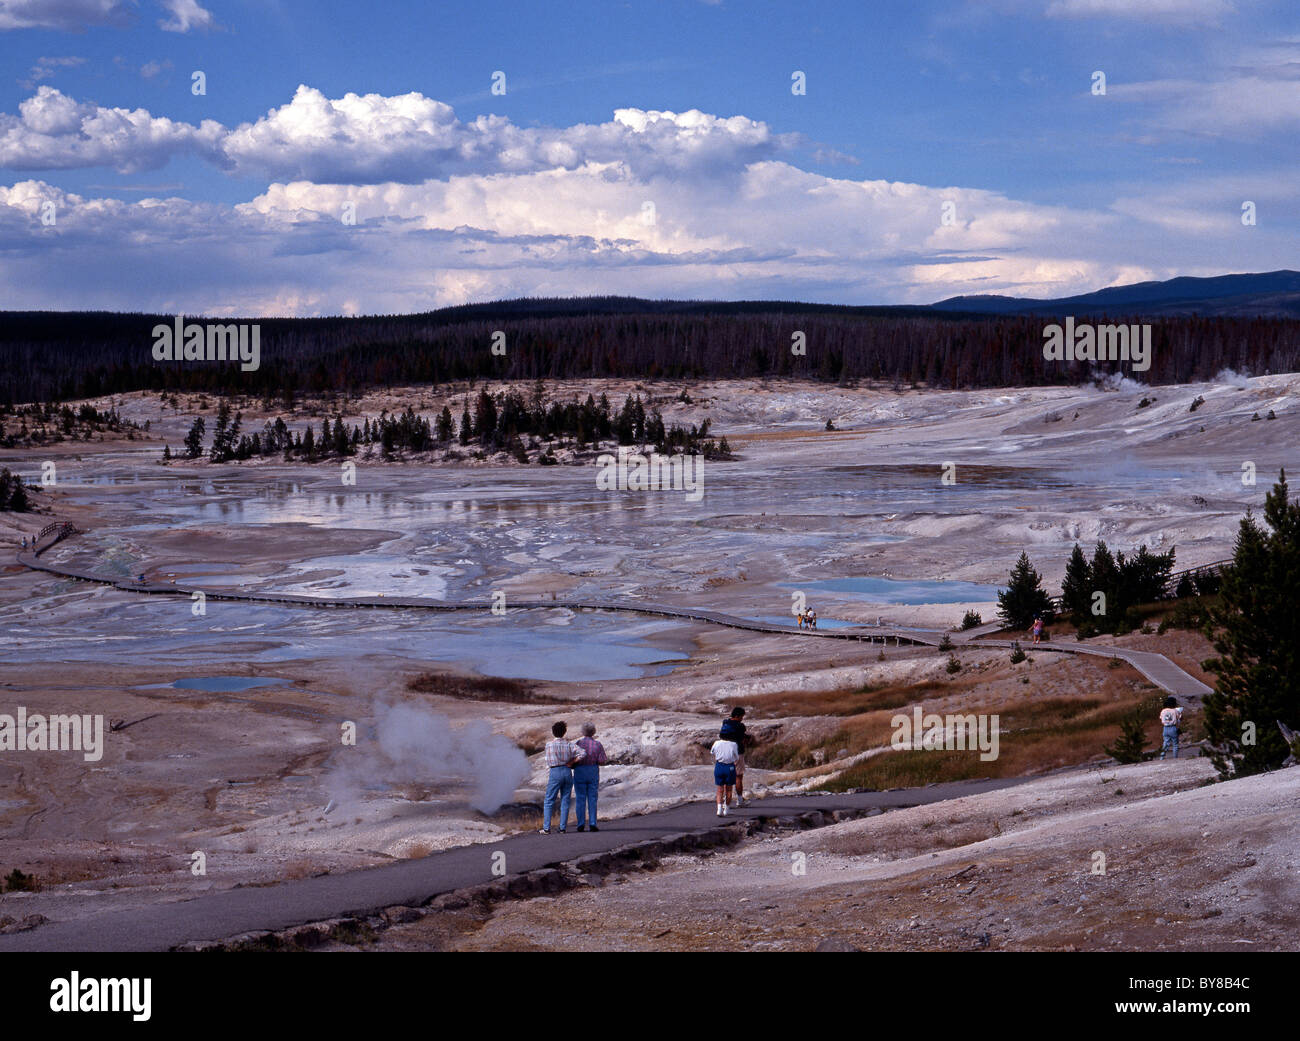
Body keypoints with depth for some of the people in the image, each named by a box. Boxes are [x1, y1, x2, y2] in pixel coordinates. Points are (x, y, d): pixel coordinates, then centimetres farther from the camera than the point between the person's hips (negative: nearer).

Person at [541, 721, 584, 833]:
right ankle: (562, 828, 4)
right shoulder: (569, 744, 1)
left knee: (549, 802, 5)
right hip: (568, 772, 3)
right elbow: (582, 754, -7)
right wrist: (571, 762, 2)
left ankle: (546, 828, -1)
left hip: (555, 773, -3)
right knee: (565, 802, 8)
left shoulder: (549, 744, -4)